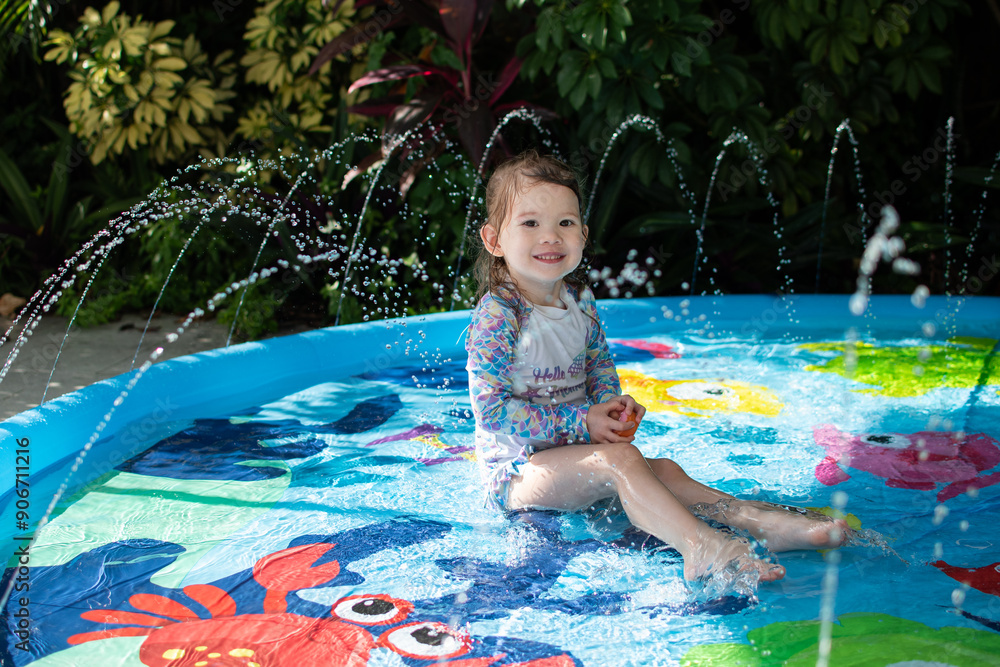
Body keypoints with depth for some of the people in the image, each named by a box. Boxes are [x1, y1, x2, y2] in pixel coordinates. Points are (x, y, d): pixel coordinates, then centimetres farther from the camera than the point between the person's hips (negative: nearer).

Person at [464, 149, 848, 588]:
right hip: (516, 469, -8)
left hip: (572, 454, 8)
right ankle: (699, 546, -49)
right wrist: (582, 422, -20)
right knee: (621, 459, -30)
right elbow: (492, 411, -21)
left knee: (664, 471, -11)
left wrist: (611, 404, -5)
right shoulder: (497, 315, -18)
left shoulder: (578, 300, 6)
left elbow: (600, 364, 20)